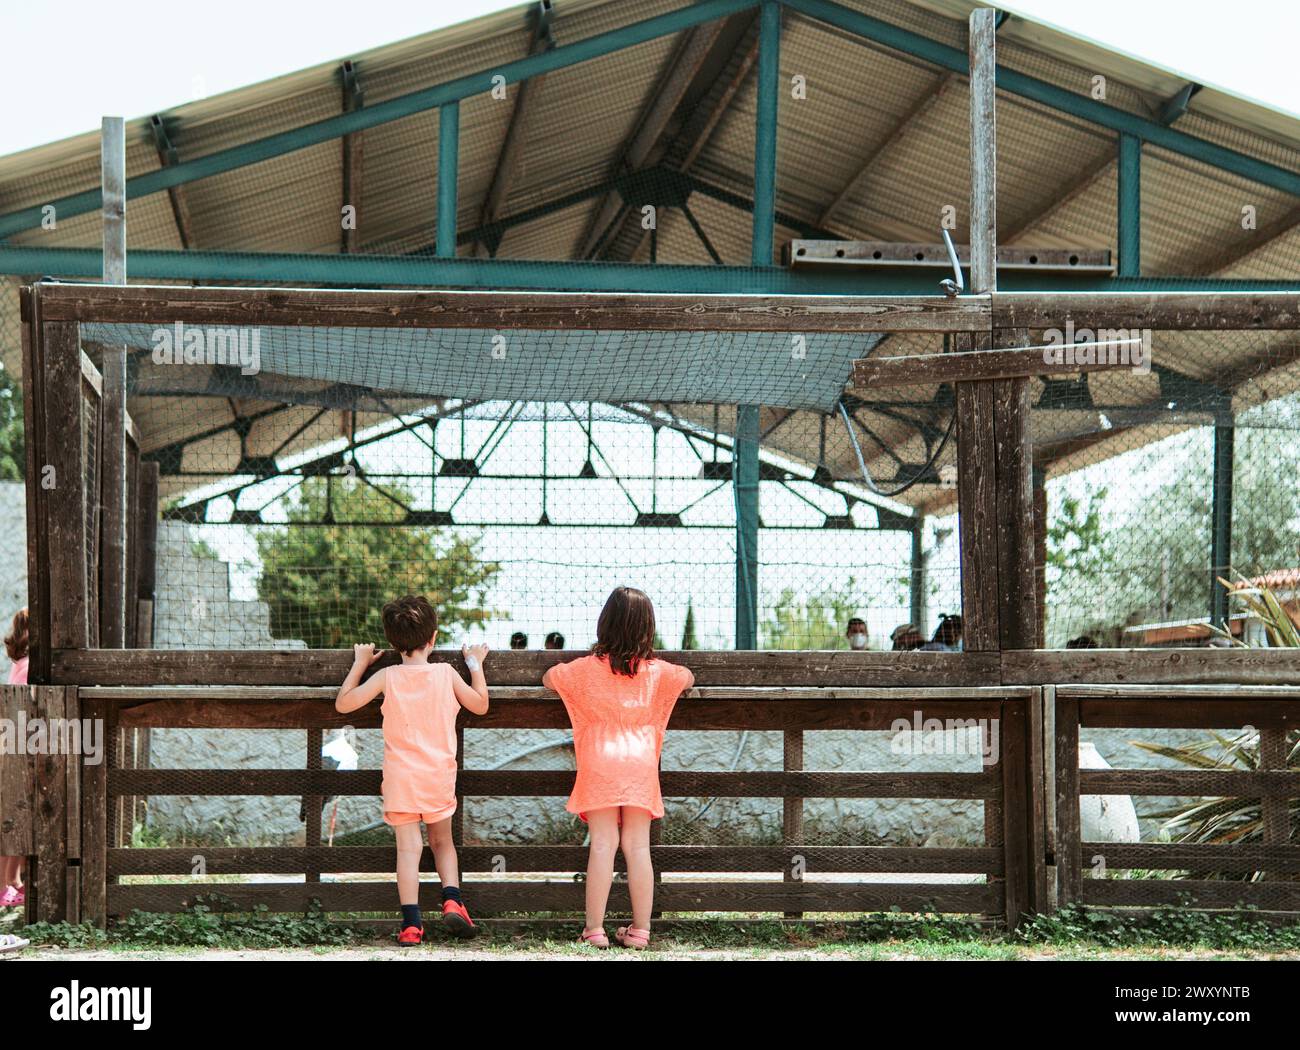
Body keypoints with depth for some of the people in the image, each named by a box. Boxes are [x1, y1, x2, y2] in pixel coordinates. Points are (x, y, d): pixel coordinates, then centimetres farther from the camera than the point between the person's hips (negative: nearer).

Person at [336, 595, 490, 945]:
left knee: (408, 847, -2)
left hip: (400, 777, -1)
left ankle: (411, 922, -9)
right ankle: (452, 900, -2)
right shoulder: (446, 673, -3)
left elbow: (343, 703, 4)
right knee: (442, 842, 18)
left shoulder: (386, 677, -5)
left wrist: (359, 664, 15)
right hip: (439, 776, 1)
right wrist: (475, 665, 22)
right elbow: (480, 705, 10)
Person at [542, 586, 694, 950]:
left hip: (599, 764, -1)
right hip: (641, 764, 1)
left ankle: (595, 928, -5)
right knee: (638, 847, 3)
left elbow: (547, 678, 16)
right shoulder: (656, 671, 6)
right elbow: (688, 678, 25)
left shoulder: (587, 668, 1)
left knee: (602, 845, -3)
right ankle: (640, 929, 3)